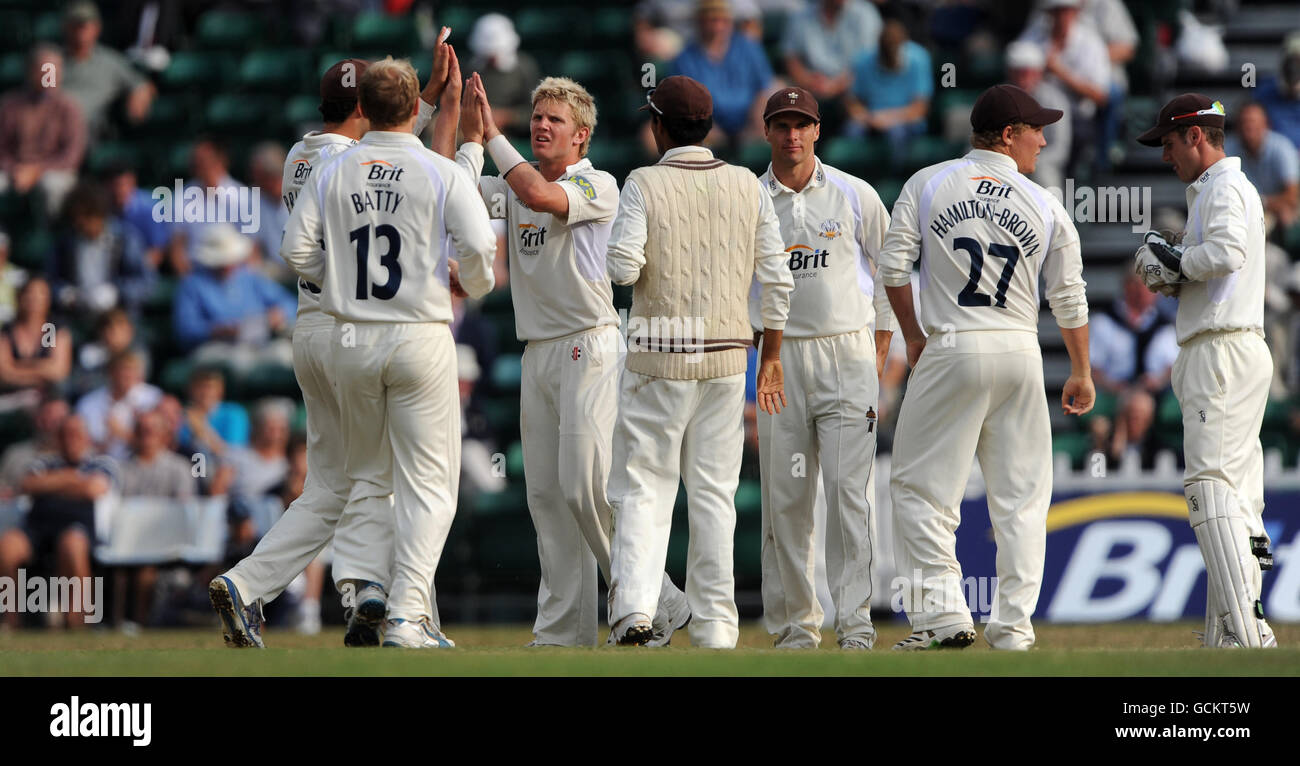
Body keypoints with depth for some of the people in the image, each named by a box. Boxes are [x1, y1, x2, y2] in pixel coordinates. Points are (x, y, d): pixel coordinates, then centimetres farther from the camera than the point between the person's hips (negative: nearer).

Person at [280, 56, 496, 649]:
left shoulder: (333, 174, 4)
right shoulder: (441, 173, -5)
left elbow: (296, 249, 0)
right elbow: (478, 245, -15)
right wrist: (475, 287, 6)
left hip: (351, 338, 3)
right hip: (420, 334, -3)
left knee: (367, 478, 17)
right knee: (427, 483, 0)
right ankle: (407, 616, -9)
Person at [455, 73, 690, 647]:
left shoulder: (598, 185, -6)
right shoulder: (515, 187, 15)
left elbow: (541, 196, -24)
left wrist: (491, 136, -17)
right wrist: (469, 136, -3)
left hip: (588, 348, -7)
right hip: (537, 355, 7)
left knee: (586, 485, -16)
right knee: (546, 493, 4)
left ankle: (655, 605, -8)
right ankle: (563, 630, 6)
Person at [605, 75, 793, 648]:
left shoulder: (644, 184, -6)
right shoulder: (747, 186, 4)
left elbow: (623, 267, -16)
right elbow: (776, 279, 4)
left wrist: (619, 249, 8)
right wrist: (771, 357, 12)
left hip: (658, 354, -3)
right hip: (727, 355, 3)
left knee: (643, 486, 0)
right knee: (714, 492, 8)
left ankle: (634, 607, -18)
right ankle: (715, 625, 7)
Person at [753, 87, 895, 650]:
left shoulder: (856, 196, 5)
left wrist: (879, 350, 5)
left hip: (848, 355, -2)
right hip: (779, 359, 2)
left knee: (849, 489, -11)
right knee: (784, 497, 1)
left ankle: (855, 623, -11)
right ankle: (795, 624, 7)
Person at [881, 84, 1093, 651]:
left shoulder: (927, 185, 2)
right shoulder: (1046, 207, 4)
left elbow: (893, 267, -4)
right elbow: (1069, 301, 8)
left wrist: (913, 337, 10)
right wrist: (1082, 375, 20)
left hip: (949, 350, -2)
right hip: (1020, 353, 2)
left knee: (920, 487, 4)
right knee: (1021, 497, 9)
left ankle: (944, 614, -6)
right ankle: (1013, 626, 6)